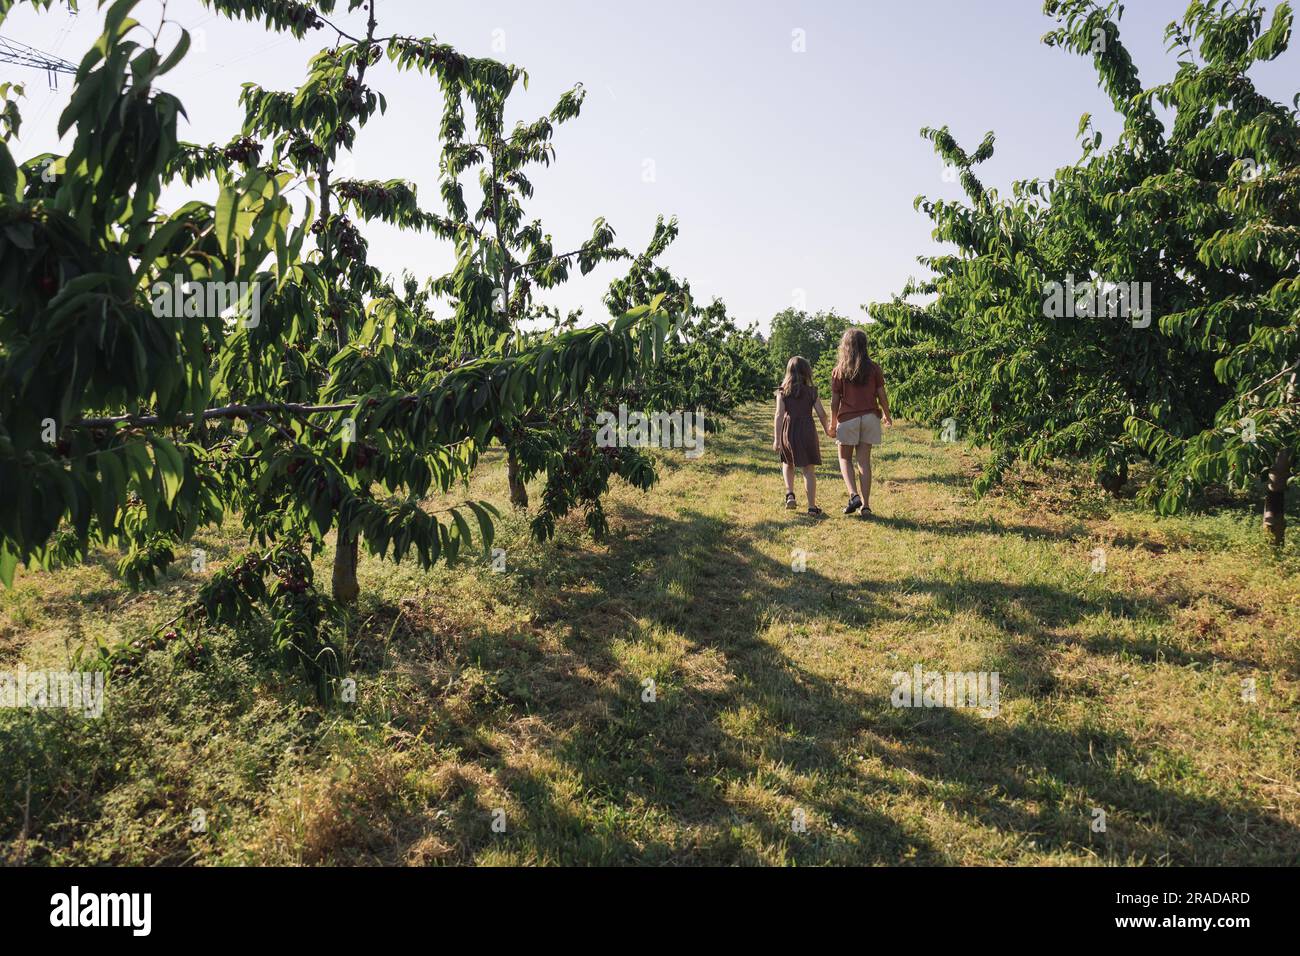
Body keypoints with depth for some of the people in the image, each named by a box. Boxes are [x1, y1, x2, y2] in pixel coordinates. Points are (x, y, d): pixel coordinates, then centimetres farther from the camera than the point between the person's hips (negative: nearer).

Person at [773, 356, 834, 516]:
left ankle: (790, 493, 7)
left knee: (787, 463, 25)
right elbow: (822, 414, 0)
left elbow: (779, 415, -7)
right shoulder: (811, 391, 1)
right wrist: (827, 430, 18)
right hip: (807, 431, -1)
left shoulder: (783, 391, 0)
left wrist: (776, 439, -9)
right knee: (809, 470, 3)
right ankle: (812, 507, 2)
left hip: (788, 431, 1)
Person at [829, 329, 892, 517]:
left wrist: (833, 423, 8)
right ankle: (865, 505, 6)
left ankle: (854, 495, -8)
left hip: (848, 418, -2)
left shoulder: (839, 371, -4)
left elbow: (835, 400, -3)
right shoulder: (873, 369, 0)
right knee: (864, 461, 6)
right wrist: (887, 415, 17)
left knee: (845, 459, 13)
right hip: (870, 417, 2)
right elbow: (882, 395, 1)